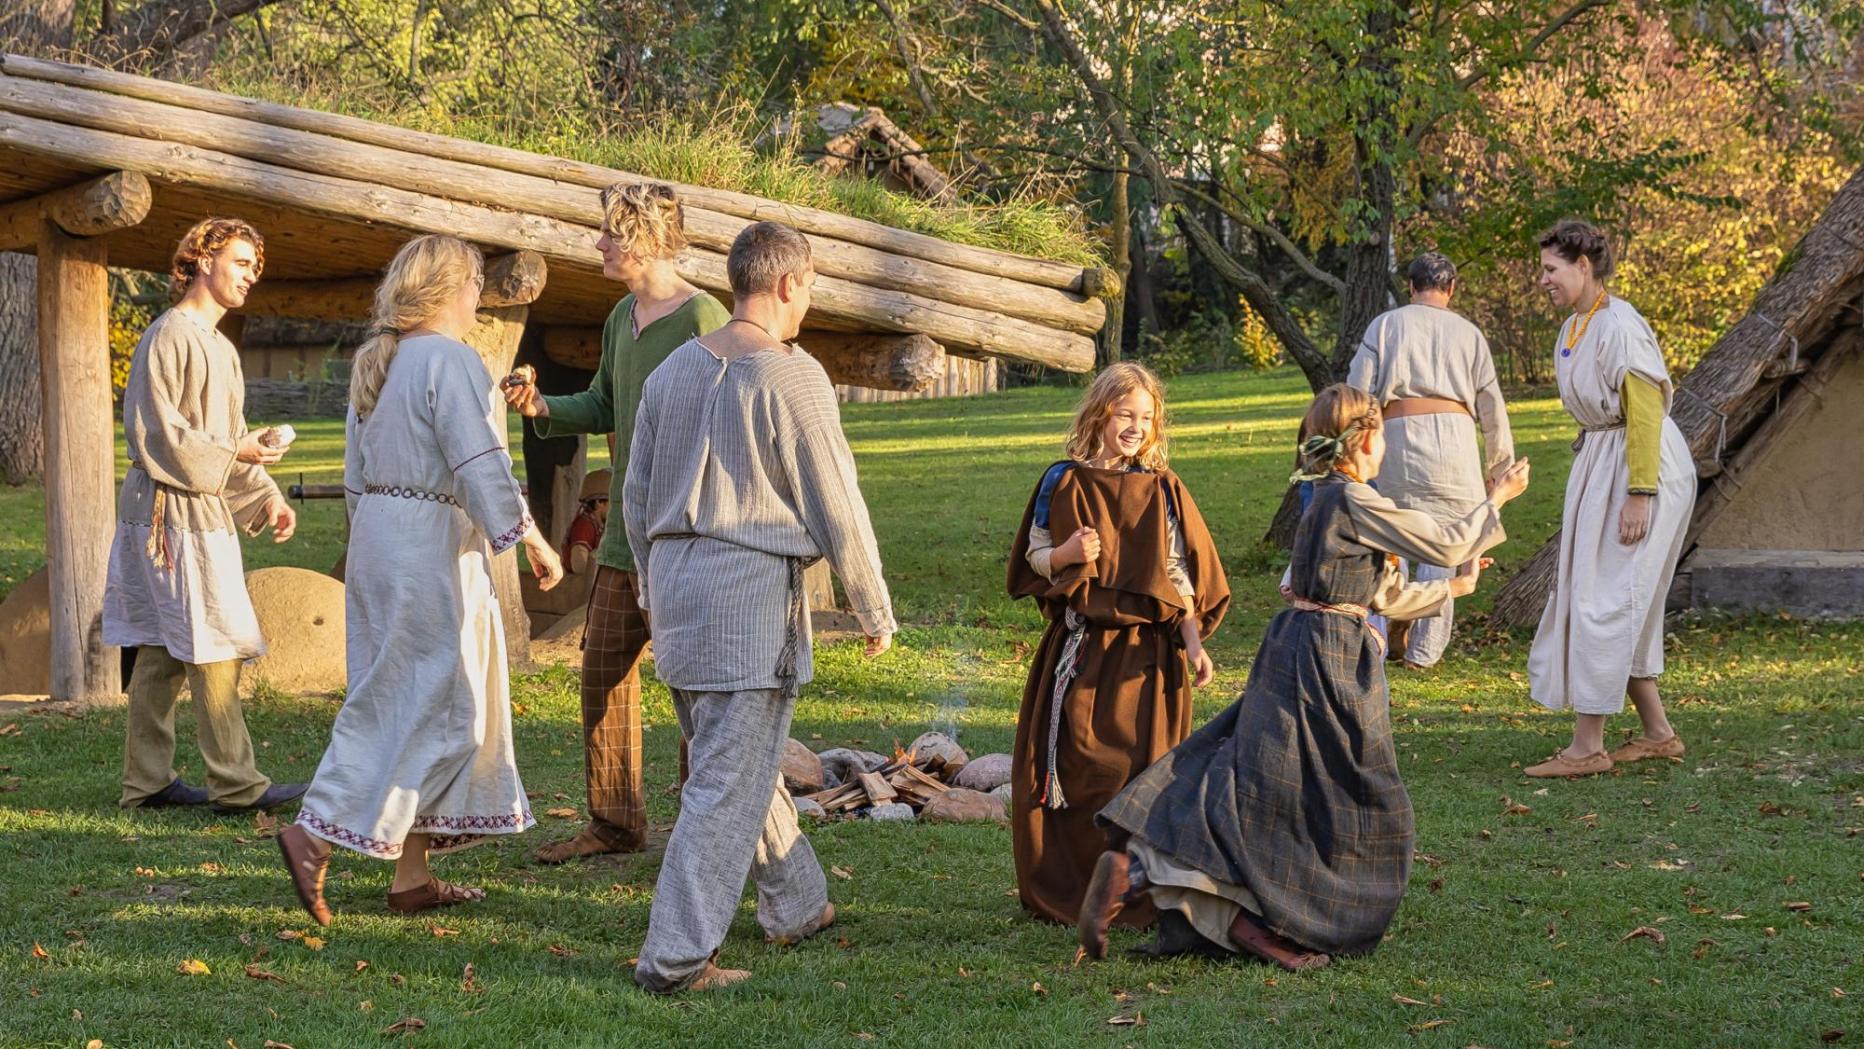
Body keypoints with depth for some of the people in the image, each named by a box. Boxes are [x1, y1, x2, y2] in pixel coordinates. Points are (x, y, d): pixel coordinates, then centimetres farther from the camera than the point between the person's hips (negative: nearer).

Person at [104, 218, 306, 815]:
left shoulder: (219, 348, 19)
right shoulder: (170, 336, -11)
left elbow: (232, 440, 22)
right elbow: (153, 431, -17)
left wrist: (266, 496, 11)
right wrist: (231, 454, -20)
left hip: (202, 511, 10)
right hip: (172, 511, -10)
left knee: (163, 652, 11)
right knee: (214, 648, -8)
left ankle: (147, 781, 15)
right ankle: (235, 784, -6)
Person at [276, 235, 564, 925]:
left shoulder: (375, 363, 14)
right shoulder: (449, 360, -13)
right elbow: (480, 467, -18)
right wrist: (530, 539, -10)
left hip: (378, 536, 9)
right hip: (435, 545, -9)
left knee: (407, 706, 12)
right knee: (433, 708, -4)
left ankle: (412, 876, 13)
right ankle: (317, 833, -12)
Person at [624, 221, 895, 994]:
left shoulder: (675, 369, 10)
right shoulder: (790, 377, -11)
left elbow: (636, 496, 16)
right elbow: (836, 508, -8)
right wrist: (875, 612, 3)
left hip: (676, 581, 8)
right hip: (751, 584, -8)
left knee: (737, 756, 20)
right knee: (729, 781, -4)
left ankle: (796, 904, 35)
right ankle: (676, 955, -6)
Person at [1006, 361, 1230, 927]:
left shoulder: (1162, 490, 2)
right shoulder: (1063, 483, 3)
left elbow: (1180, 575, 3)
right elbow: (1033, 559, 10)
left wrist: (1194, 645, -5)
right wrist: (1066, 555, -12)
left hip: (1143, 654, -1)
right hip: (1077, 650, 1)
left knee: (1139, 771, -3)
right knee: (1067, 769, 2)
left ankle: (1138, 894, 8)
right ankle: (1063, 893, 15)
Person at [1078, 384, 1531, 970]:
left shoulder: (1331, 501, 16)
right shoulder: (1354, 502, -13)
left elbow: (1386, 596, 25)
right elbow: (1446, 545, -8)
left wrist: (1451, 588, 38)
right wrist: (1496, 500, 7)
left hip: (1297, 656, 9)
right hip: (1327, 663, -9)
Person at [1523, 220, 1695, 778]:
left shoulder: (1619, 327, -18)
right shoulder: (1573, 328, 11)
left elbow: (1645, 412, -21)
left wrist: (1638, 496, -24)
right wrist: (1585, 488, 22)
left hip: (1643, 467, -10)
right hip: (1599, 464, 10)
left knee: (1603, 601, -7)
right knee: (1609, 602, 13)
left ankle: (1587, 746, -3)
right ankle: (1658, 733, 21)